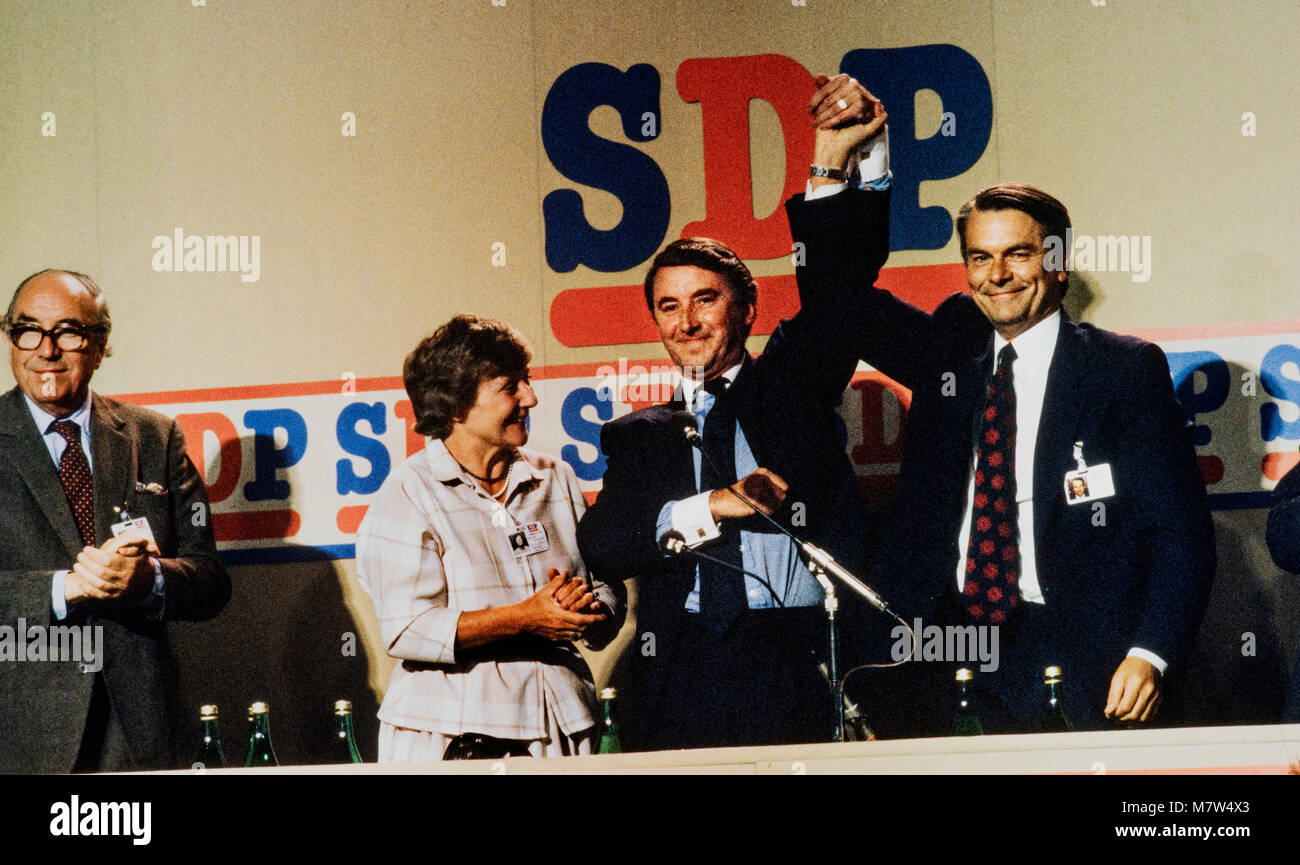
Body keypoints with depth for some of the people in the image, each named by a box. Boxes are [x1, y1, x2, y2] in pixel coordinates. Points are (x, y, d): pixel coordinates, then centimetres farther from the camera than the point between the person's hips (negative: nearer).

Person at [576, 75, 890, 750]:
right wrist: (710, 507, -8)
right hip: (685, 686, 1)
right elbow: (599, 548, 4)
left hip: (806, 675, -1)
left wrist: (838, 159, -8)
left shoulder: (791, 381, 16)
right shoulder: (640, 436, 18)